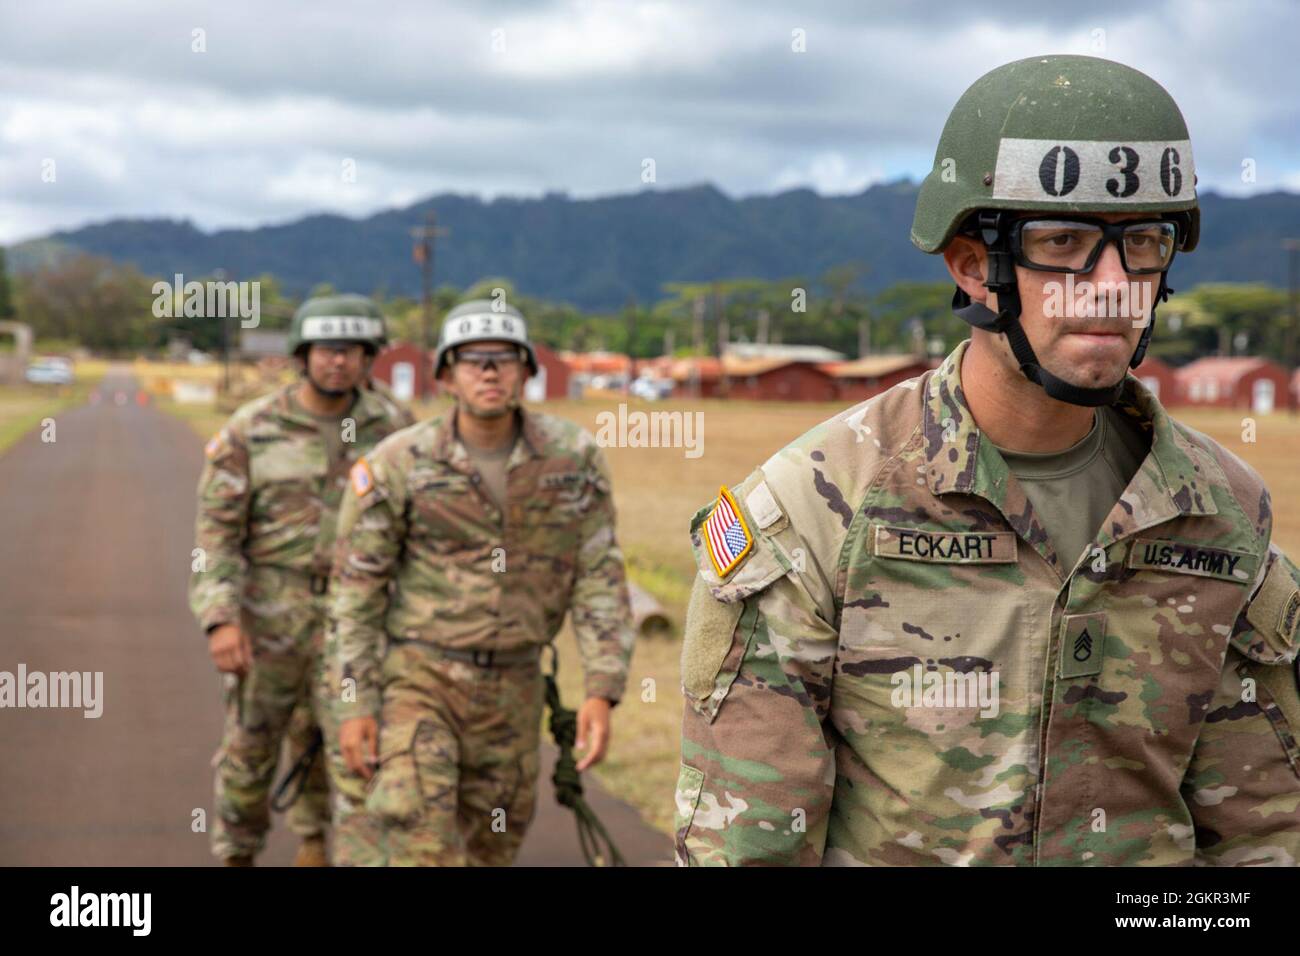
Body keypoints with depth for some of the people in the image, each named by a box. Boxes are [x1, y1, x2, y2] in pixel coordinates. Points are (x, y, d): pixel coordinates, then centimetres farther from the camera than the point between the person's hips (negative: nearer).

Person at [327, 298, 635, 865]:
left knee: (484, 853, 13)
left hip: (510, 691, 4)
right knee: (418, 846, -20)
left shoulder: (574, 457, -6)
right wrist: (352, 707, -12)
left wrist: (602, 693, -15)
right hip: (415, 677, -3)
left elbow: (600, 578, -5)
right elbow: (355, 589, -7)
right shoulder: (398, 464, -12)